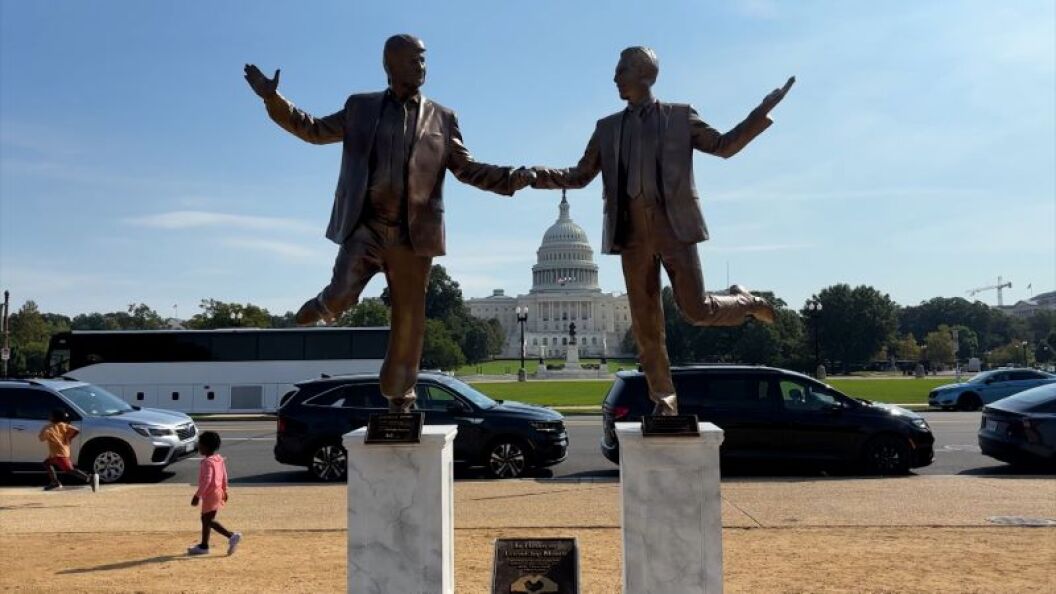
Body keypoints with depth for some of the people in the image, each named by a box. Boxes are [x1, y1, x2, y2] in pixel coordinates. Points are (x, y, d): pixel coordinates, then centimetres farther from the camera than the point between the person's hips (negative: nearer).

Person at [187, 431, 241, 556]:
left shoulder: (208, 462, -20)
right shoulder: (219, 459, 8)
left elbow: (206, 480, -26)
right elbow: (224, 476, 14)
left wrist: (197, 495, -23)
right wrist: (224, 491, 23)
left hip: (210, 494, -10)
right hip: (217, 492, 10)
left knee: (209, 521, -6)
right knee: (205, 519, 17)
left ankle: (232, 536, -16)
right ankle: (203, 546, 25)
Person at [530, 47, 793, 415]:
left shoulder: (680, 116, 9)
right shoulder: (607, 128, 16)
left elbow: (724, 146, 9)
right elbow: (580, 175, 16)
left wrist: (762, 112, -2)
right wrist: (538, 176, 1)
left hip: (674, 227, -3)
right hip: (632, 233, 3)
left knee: (696, 310, -6)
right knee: (645, 323, 3)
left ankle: (743, 302, 27)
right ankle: (664, 399, 16)